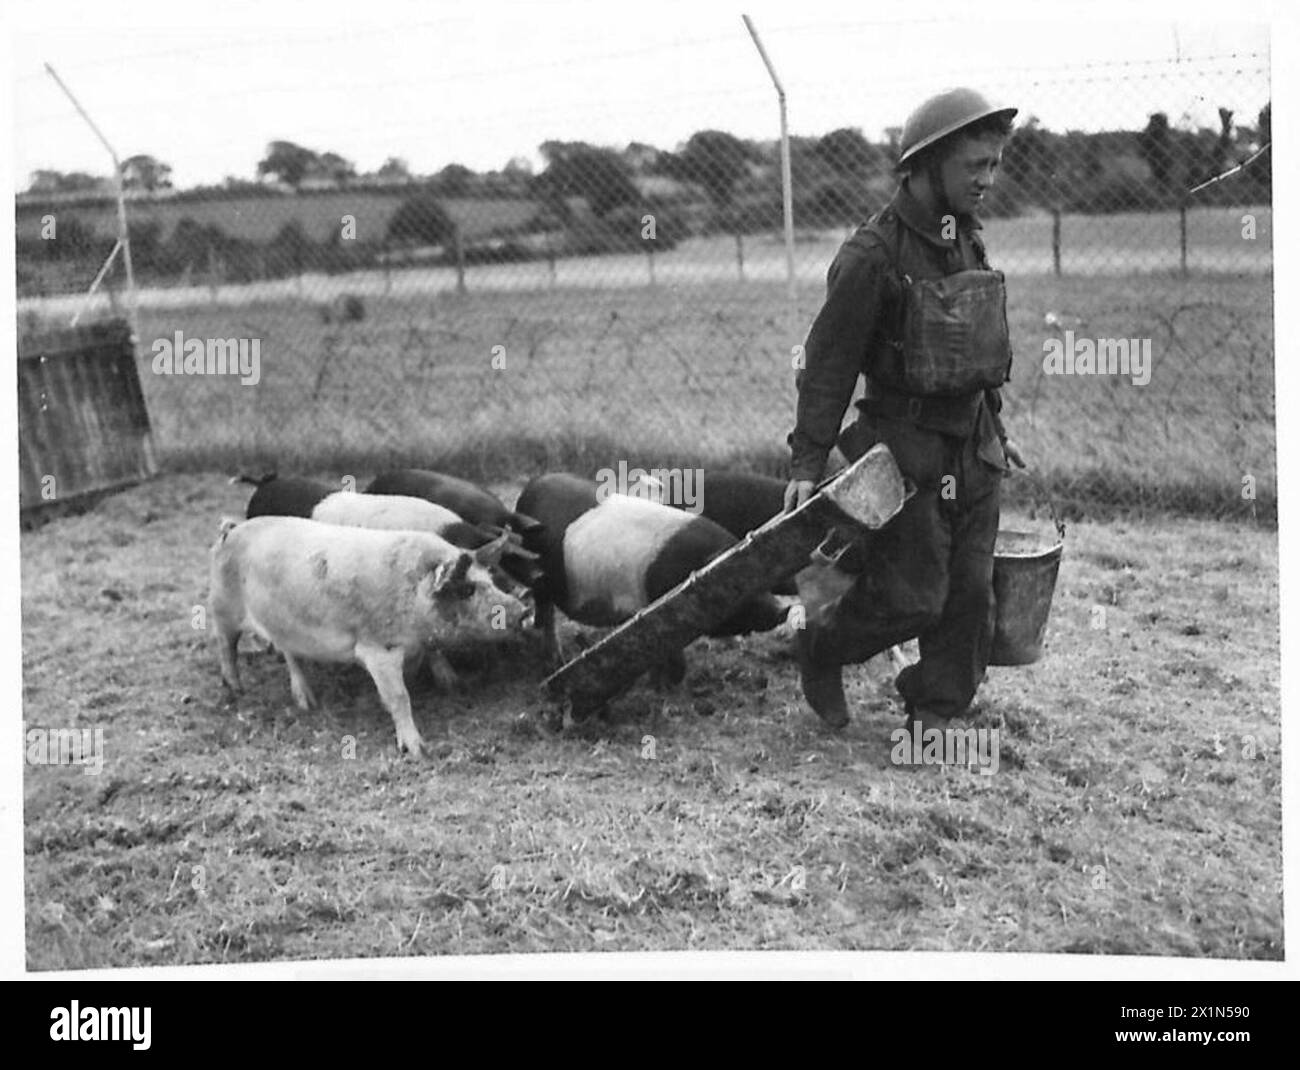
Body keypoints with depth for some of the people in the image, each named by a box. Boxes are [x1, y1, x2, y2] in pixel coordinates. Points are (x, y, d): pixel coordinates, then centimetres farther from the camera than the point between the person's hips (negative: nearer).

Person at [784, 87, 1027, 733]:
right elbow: (828, 363, -14)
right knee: (909, 597, -6)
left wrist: (996, 432, 24)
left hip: (973, 448, 7)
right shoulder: (872, 255, -16)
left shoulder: (968, 242, 9)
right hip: (907, 448, -7)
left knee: (968, 593, 6)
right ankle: (820, 648, 21)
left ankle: (935, 714, 19)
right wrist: (807, 462, -16)